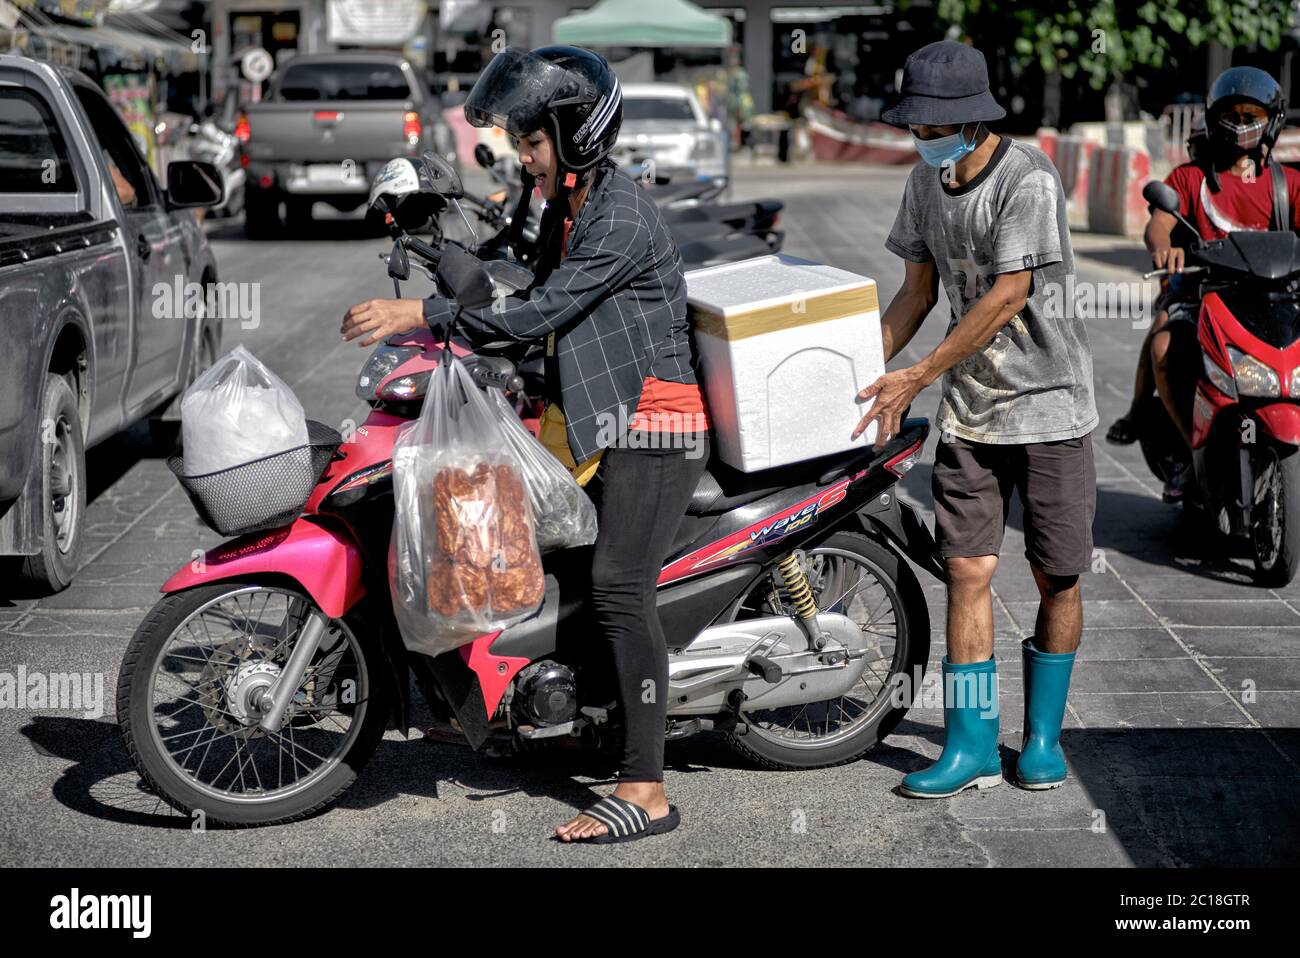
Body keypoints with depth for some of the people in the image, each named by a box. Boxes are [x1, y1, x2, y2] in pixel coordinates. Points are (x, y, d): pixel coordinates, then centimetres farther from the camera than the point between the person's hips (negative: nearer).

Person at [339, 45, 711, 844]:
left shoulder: (622, 216, -17)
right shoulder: (566, 209, 14)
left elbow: (544, 311, -24)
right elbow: (543, 308, 21)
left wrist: (420, 313, -25)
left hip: (655, 427, -10)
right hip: (598, 419, 11)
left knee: (619, 587, -16)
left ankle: (646, 791, -15)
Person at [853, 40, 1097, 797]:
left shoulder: (1030, 180, -16)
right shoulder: (926, 182, 6)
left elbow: (1008, 297, -20)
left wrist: (917, 377, -19)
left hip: (1050, 401, -5)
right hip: (970, 406, 5)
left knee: (1057, 578, 3)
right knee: (968, 571, -2)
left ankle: (1044, 734, 19)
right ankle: (971, 746, 3)